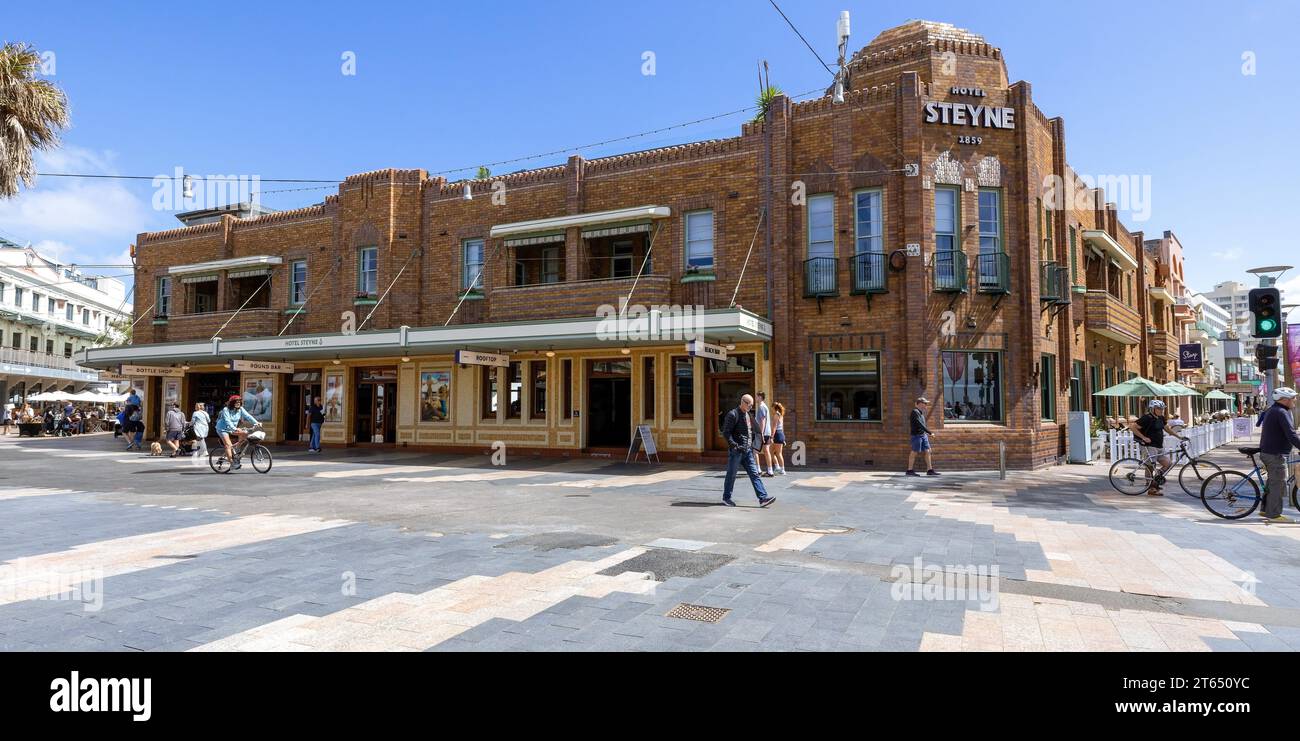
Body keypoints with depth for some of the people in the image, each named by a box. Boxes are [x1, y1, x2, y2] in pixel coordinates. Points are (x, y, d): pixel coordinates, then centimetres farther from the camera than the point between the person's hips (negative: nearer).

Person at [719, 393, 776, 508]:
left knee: (754, 474, 1)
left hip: (748, 451, 7)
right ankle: (726, 498, 18)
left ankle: (763, 498, -3)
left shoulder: (749, 415, 15)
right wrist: (734, 445, -19)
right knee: (731, 475, 4)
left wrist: (752, 444, 14)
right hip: (736, 451, -7)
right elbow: (726, 433, -15)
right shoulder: (733, 415, -11)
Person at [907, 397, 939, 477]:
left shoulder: (921, 412, 15)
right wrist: (930, 433, -23)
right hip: (917, 435, -9)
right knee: (914, 452, -3)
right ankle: (910, 470, 5)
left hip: (923, 435, 9)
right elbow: (920, 424, -22)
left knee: (927, 451, 5)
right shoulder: (915, 412, -15)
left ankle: (929, 470, 9)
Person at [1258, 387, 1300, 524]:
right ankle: (1274, 514, -1)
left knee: (1272, 482, 18)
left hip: (1267, 451, 11)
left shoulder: (1271, 410, 15)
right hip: (1276, 454, -11)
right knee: (1278, 483, -5)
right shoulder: (1281, 413, -17)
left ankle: (1266, 509, 24)